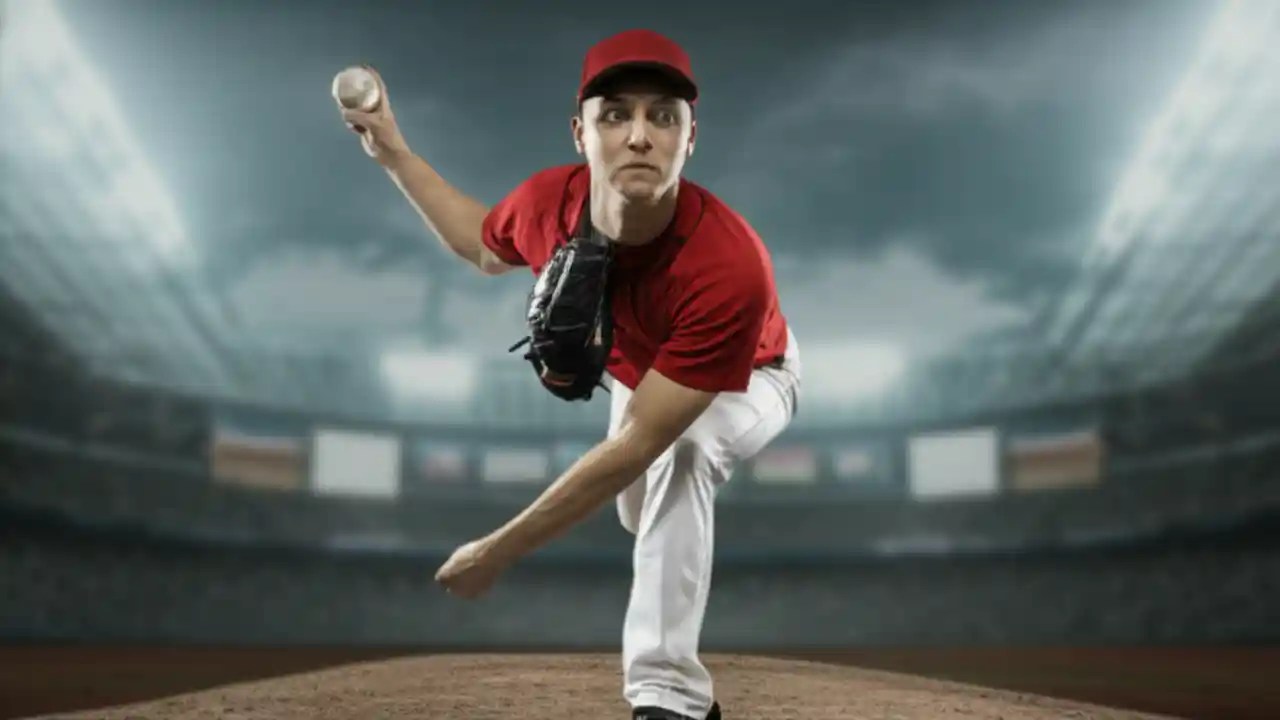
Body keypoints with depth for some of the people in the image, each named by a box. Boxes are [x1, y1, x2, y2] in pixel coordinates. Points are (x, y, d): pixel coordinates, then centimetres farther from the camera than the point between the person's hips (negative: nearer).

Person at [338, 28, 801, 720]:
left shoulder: (729, 267, -49)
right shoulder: (548, 201, -32)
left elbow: (636, 445, -45)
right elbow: (486, 247, -3)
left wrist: (497, 551, -40)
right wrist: (392, 152, -12)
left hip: (747, 381, -5)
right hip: (635, 372, 6)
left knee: (681, 449, -39)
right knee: (642, 519, 27)